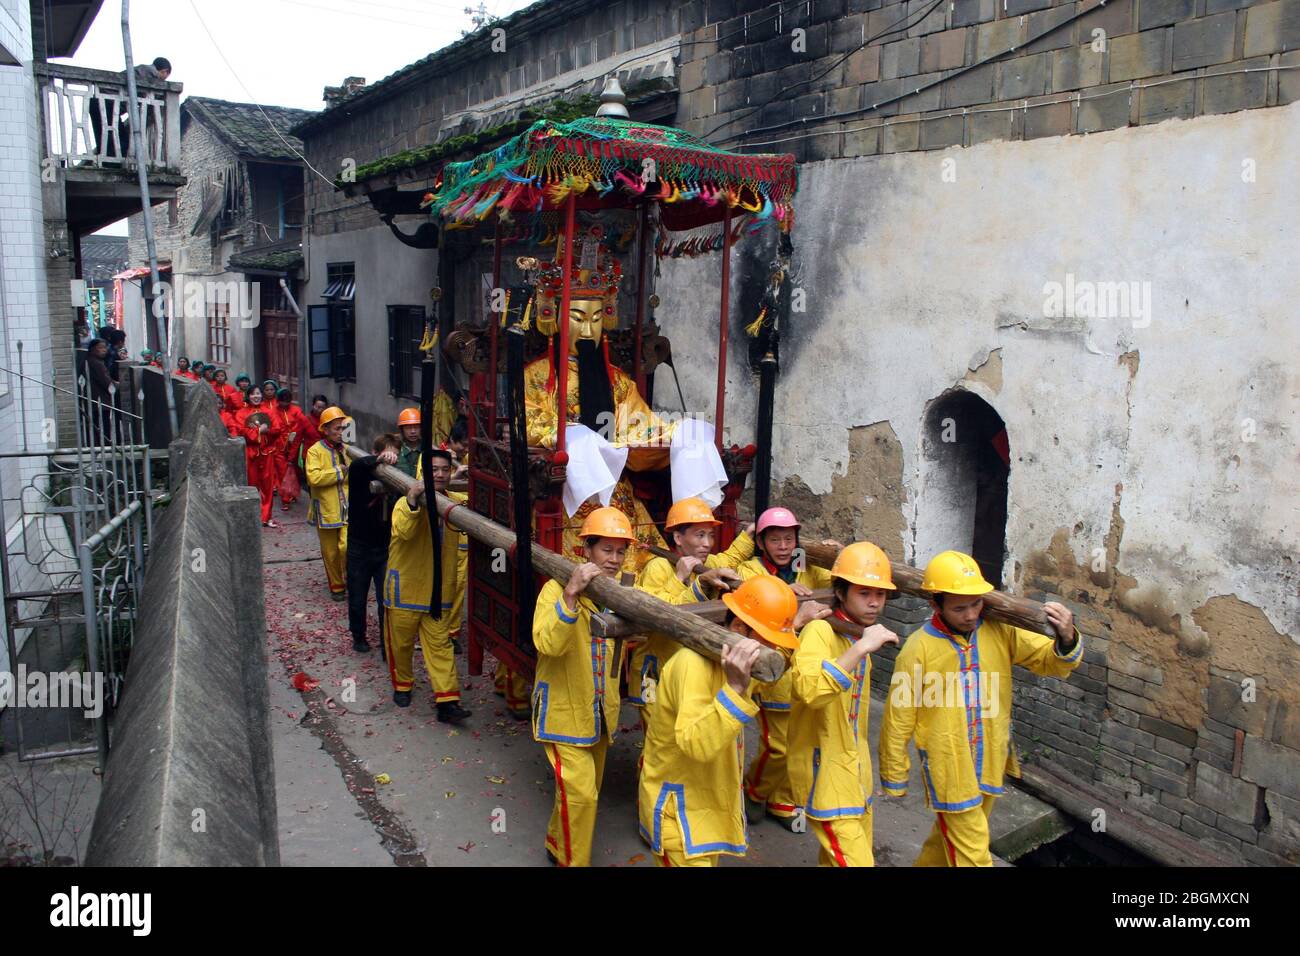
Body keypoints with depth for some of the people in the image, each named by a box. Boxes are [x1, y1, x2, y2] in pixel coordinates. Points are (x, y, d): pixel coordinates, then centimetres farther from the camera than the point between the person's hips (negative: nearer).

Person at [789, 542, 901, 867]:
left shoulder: (858, 634, 8)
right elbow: (807, 689, -39)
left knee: (836, 858, 18)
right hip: (825, 772, -9)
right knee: (855, 860, -9)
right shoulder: (819, 631, -19)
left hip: (854, 770, 9)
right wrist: (861, 648, -38)